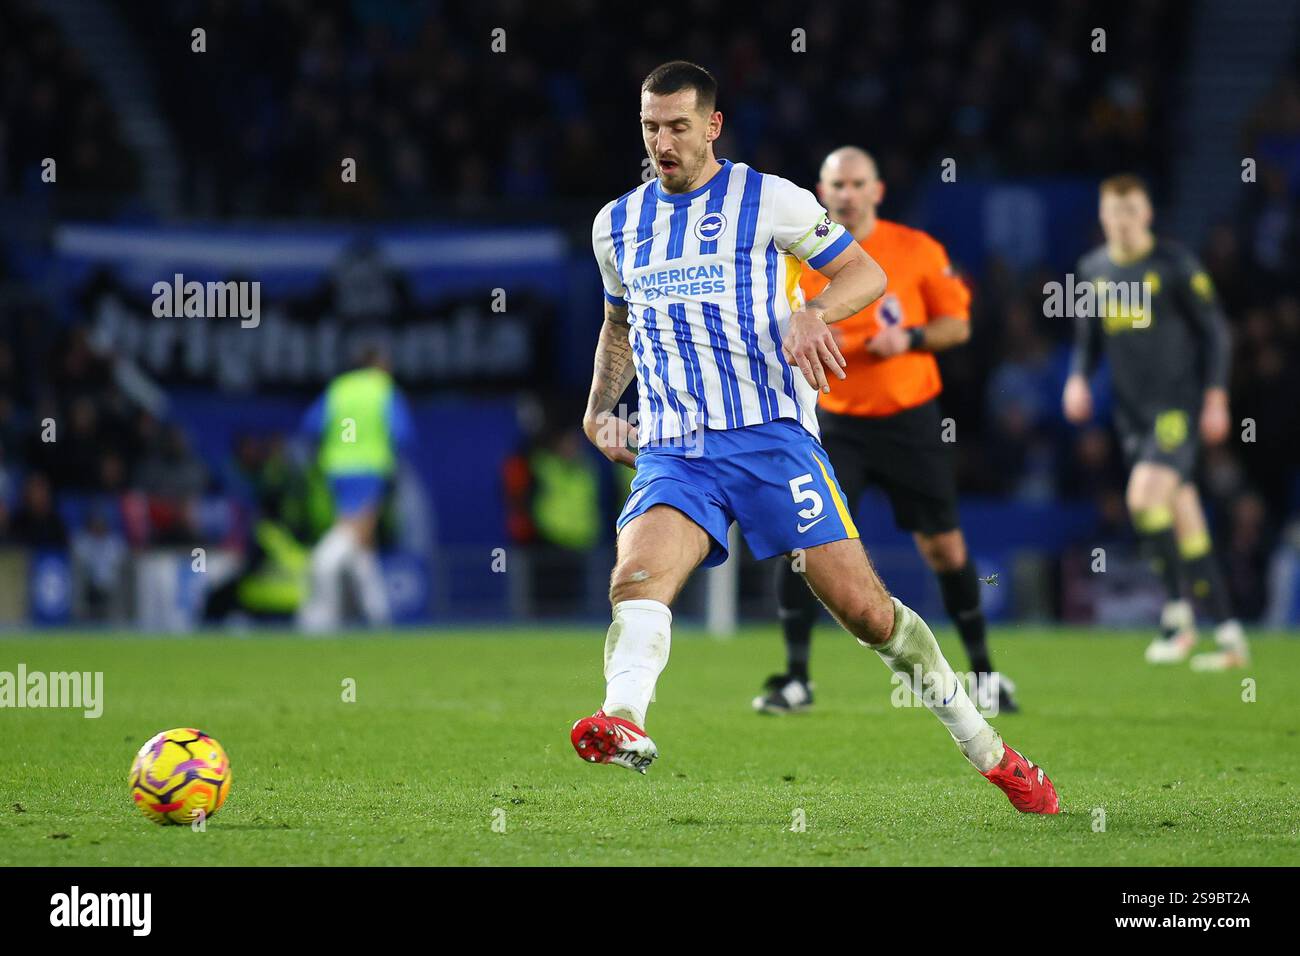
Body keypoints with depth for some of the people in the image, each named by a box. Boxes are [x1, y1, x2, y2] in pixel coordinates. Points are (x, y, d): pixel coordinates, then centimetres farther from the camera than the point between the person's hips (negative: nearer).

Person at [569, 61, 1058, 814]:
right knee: (637, 578, -27)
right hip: (672, 449, 3)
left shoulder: (768, 199, 2)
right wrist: (600, 408, 17)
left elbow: (867, 273, 5)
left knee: (863, 606, -7)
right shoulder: (618, 224, 15)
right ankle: (624, 723, -51)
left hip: (770, 434, -3)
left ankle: (987, 748, 9)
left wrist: (812, 313, -15)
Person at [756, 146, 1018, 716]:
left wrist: (910, 338, -16)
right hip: (836, 423, 1)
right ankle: (795, 680, -4)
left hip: (910, 419, -1)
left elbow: (958, 324, 2)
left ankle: (984, 673, 20)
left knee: (943, 547, 3)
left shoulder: (917, 250, -3)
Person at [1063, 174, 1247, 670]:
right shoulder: (1092, 270, 9)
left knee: (1144, 497, -23)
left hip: (1180, 404, -6)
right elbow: (1087, 337, 19)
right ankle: (1229, 638, 11)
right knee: (1183, 521, 6)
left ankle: (1178, 612, -10)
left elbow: (1215, 331, -3)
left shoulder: (1175, 265, -6)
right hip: (1133, 410, 6)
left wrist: (1215, 397, -9)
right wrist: (1078, 378, 1)